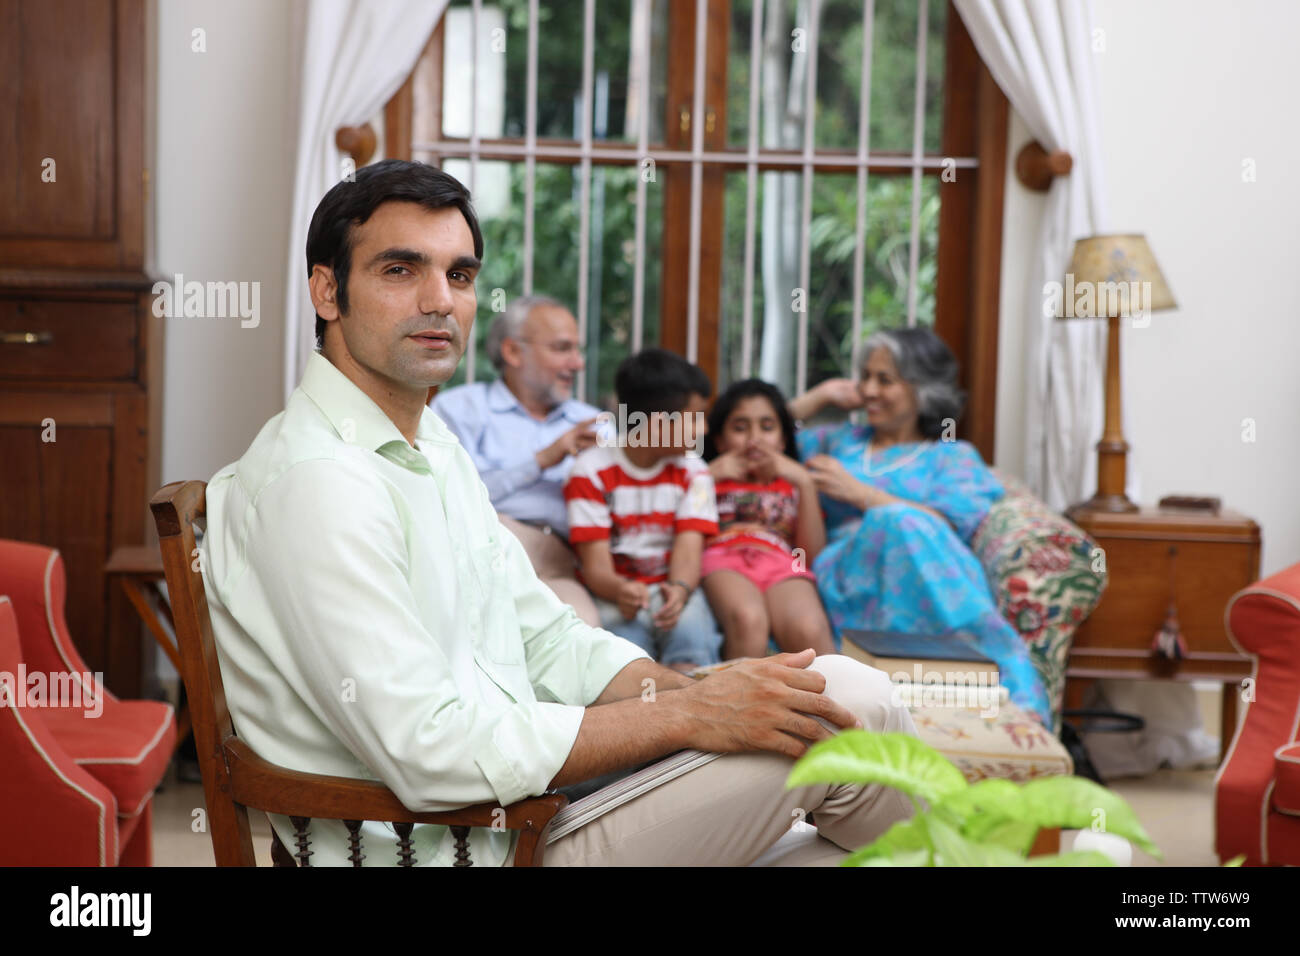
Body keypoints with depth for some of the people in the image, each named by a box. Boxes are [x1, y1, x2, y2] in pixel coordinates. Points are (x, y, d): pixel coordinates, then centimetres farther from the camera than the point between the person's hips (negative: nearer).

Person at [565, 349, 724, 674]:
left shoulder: (691, 470, 8)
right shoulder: (591, 470, -2)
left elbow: (689, 544, -5)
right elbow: (595, 562, -9)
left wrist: (680, 589, -30)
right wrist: (619, 590, -34)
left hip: (671, 589, 2)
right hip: (613, 591, -2)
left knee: (690, 620, -32)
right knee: (623, 631, -35)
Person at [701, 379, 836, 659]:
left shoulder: (793, 482, 33)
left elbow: (814, 552, 14)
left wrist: (805, 483, 9)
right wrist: (709, 476, 9)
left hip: (783, 565, 1)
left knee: (810, 629, -37)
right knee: (749, 619, -40)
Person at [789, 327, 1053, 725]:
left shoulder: (954, 456, 20)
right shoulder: (842, 439, 33)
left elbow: (956, 524, 0)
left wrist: (858, 493, -2)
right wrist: (817, 397, 26)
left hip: (930, 579, -1)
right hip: (843, 572, 1)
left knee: (899, 523, -39)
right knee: (899, 521, -34)